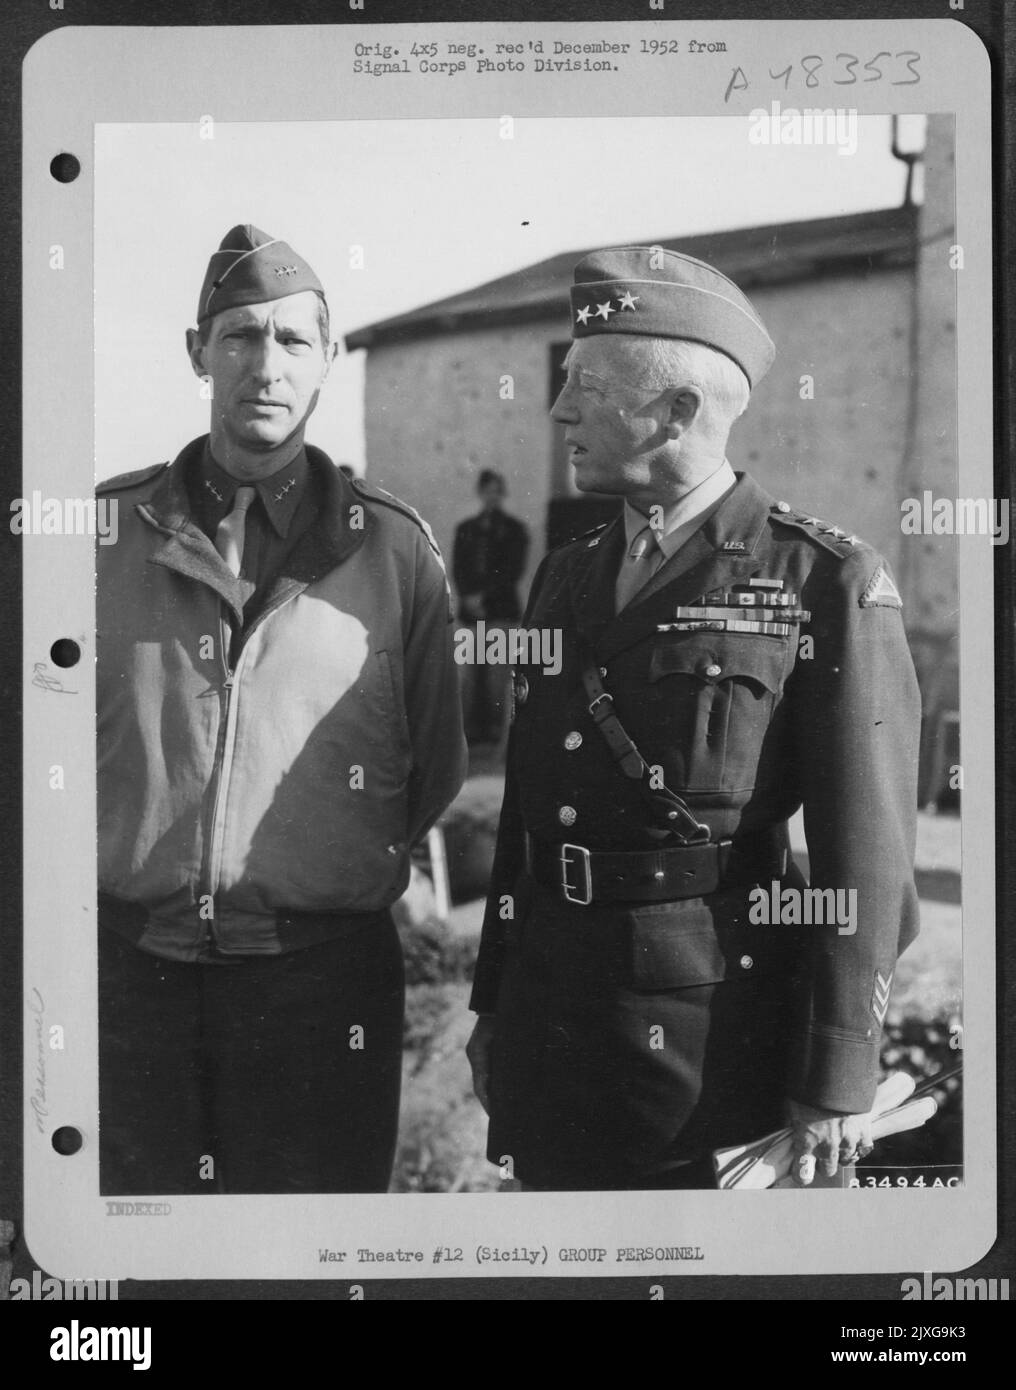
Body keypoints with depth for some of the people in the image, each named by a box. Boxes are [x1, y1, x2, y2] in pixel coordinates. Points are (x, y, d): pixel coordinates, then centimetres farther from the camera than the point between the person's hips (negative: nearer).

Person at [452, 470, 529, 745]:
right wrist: (468, 597, -6)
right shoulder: (465, 528, 18)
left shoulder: (513, 528, 7)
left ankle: (495, 726, -5)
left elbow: (514, 570, -1)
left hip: (500, 608, -3)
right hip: (471, 608, 3)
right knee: (470, 672, -1)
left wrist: (484, 595, -9)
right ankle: (472, 725, 2)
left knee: (496, 670, -8)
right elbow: (457, 568, 12)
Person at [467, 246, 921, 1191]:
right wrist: (494, 1007, 15)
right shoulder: (565, 577, 12)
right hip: (552, 1023, 6)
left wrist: (837, 1080, -11)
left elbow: (864, 854, -10)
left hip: (720, 1031, -5)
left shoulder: (826, 583, -7)